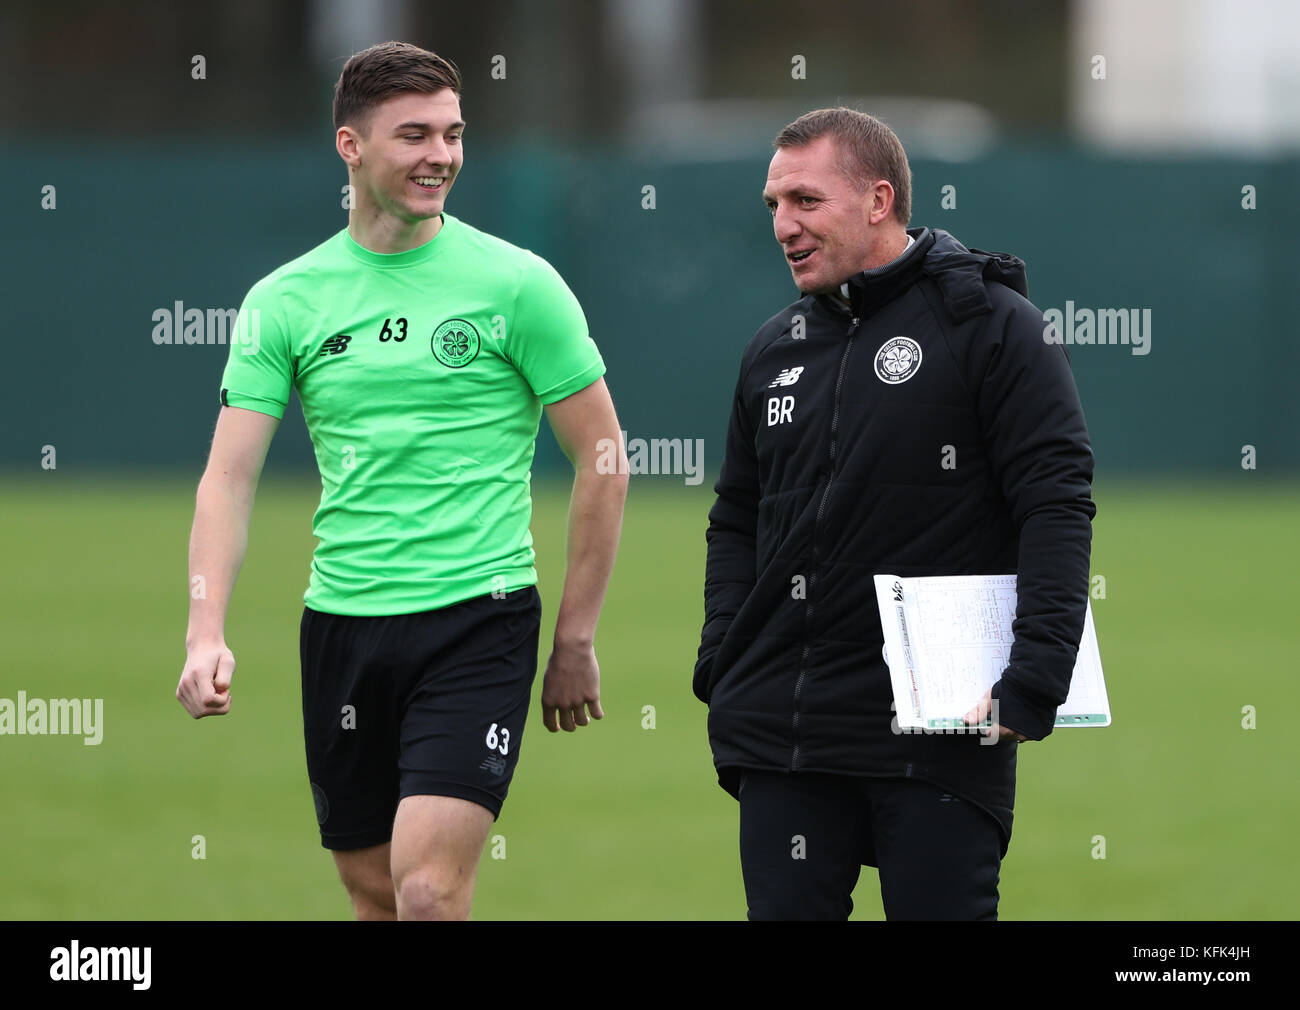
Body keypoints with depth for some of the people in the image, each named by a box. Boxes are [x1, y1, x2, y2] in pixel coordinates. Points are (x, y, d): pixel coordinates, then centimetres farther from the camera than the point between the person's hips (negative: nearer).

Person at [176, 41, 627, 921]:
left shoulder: (518, 284, -3)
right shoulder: (285, 301, 4)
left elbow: (603, 465, 1)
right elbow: (230, 477, 2)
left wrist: (577, 641, 0)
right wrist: (207, 633, -13)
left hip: (479, 618, -4)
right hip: (342, 622, 4)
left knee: (429, 890, -17)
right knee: (374, 893, 10)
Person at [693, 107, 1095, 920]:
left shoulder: (990, 327, -4)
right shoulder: (776, 350, 15)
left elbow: (1058, 508, -9)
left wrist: (1035, 681, -19)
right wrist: (723, 669, 8)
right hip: (780, 731, 5)